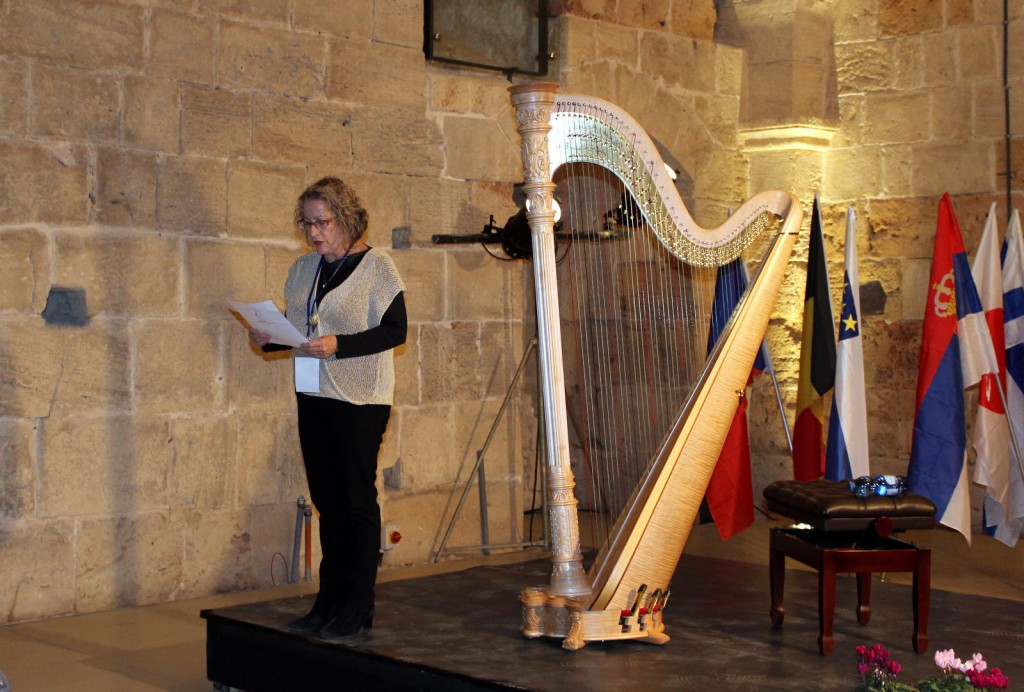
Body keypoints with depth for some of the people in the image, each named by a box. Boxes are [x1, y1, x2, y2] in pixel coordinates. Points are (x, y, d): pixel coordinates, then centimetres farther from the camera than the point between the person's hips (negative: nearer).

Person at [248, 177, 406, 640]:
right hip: (313, 397, 6)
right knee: (327, 500, 10)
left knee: (357, 500, -3)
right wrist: (268, 339, -2)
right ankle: (330, 602, 18)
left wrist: (339, 345, -23)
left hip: (361, 398, -6)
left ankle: (357, 610, 3)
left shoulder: (376, 266, -7)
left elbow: (395, 330, -12)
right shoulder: (304, 269, 13)